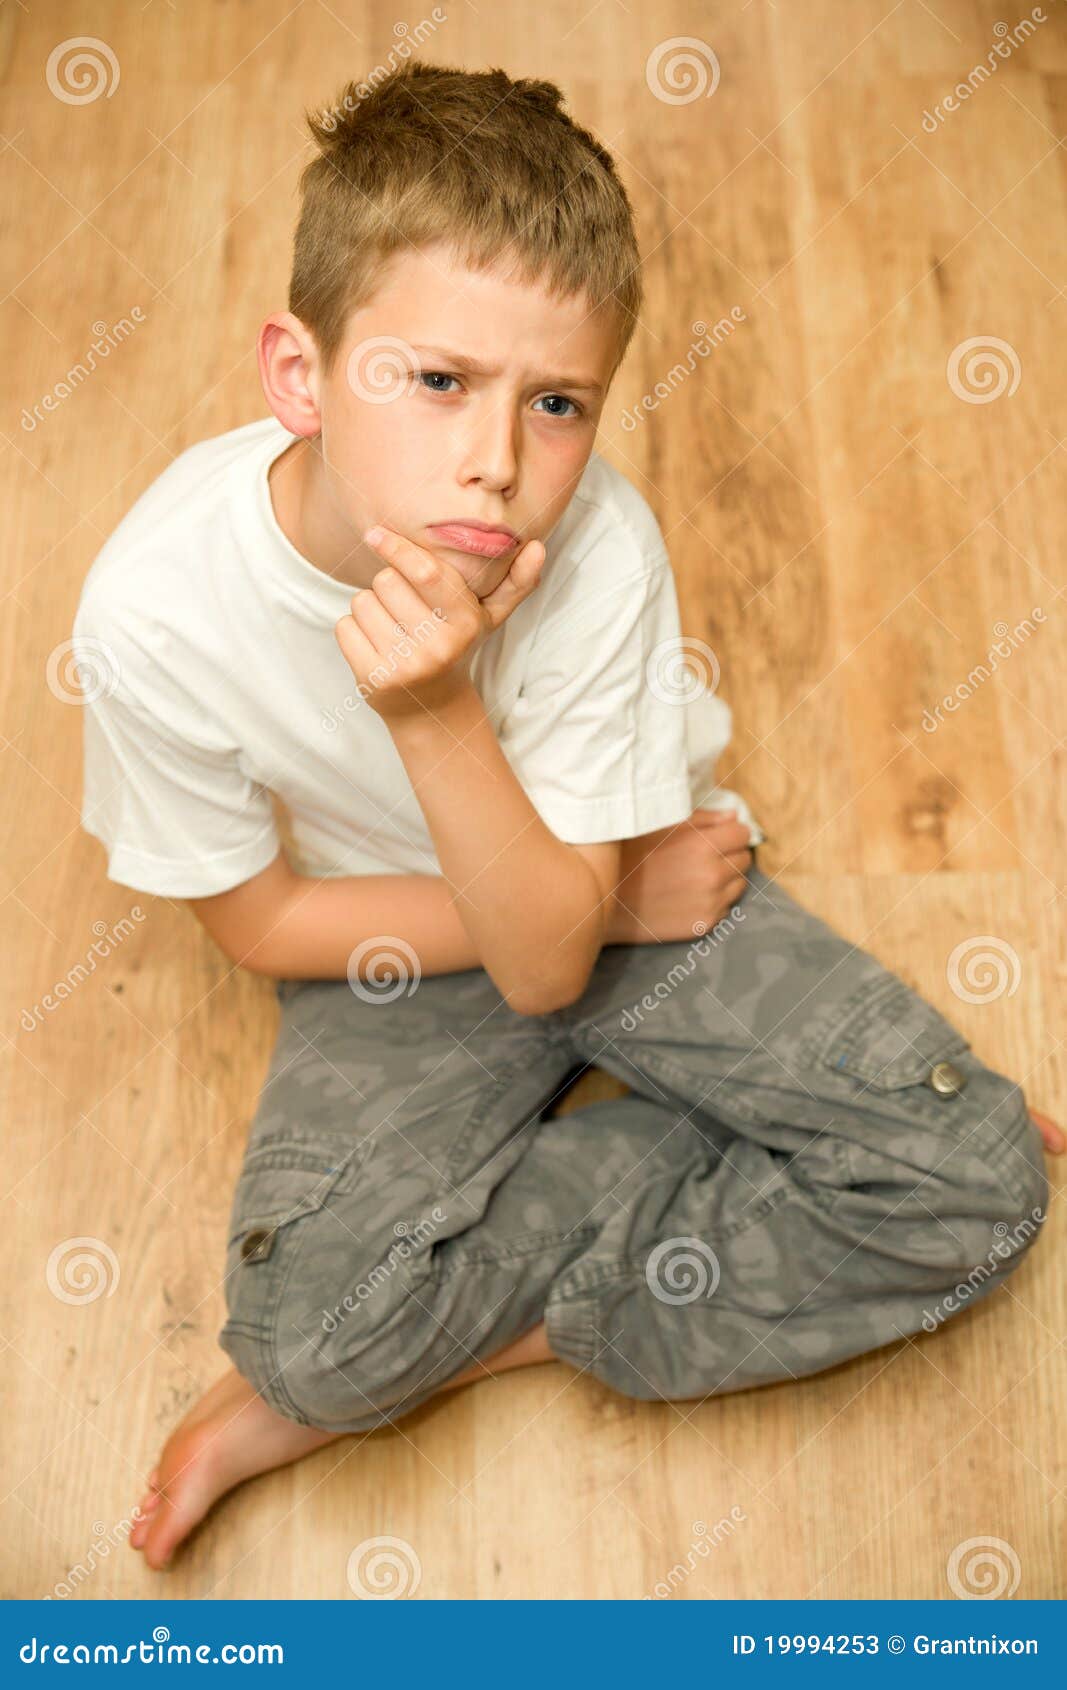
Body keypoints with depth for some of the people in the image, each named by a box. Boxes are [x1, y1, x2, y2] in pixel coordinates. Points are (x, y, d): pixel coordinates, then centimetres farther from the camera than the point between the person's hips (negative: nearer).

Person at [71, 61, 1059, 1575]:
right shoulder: (159, 602, -26)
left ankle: (466, 1326, -8)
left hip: (632, 898, 3)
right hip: (397, 949, -2)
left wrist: (439, 712, -39)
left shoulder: (601, 550, -26)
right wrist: (604, 899, -14)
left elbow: (548, 958, -22)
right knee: (312, 1321, -31)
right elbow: (261, 923, -11)